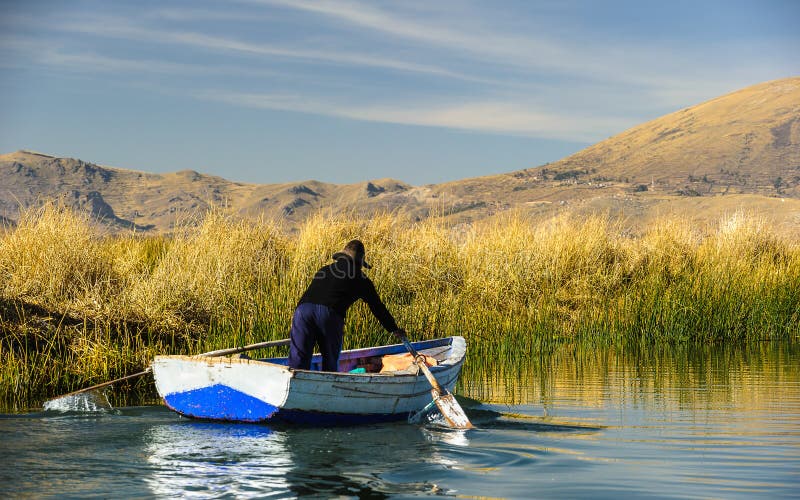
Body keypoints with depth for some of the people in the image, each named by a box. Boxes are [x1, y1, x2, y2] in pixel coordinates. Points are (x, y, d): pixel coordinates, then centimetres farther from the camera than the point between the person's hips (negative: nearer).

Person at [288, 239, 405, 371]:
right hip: (330, 315, -3)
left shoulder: (323, 271, 33)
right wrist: (394, 329, 41)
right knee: (330, 362, 13)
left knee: (298, 360, -4)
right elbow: (377, 307, 28)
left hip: (303, 309, 3)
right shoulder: (360, 279, 21)